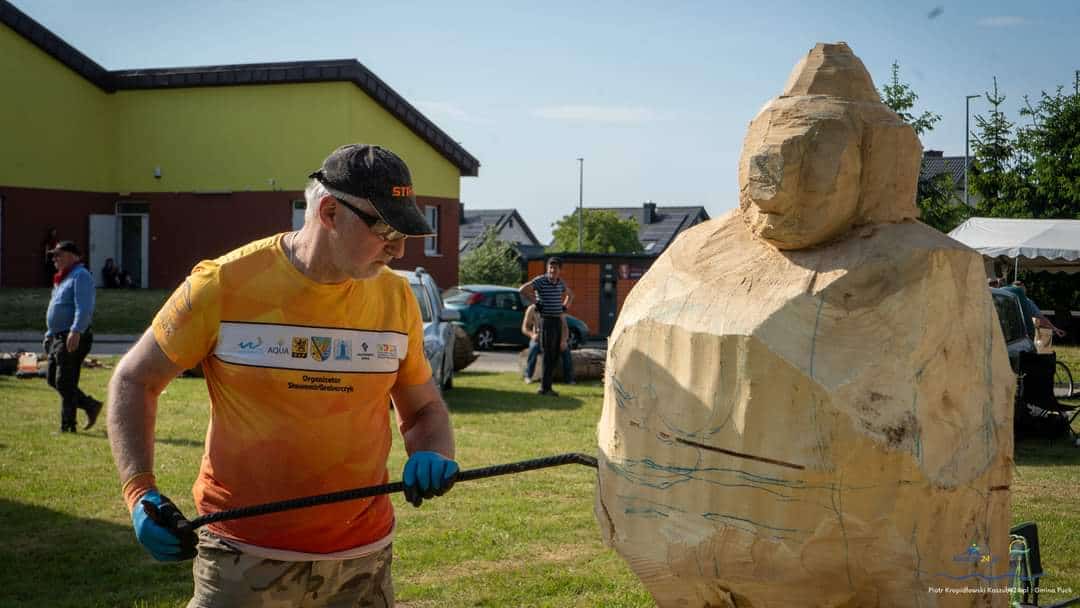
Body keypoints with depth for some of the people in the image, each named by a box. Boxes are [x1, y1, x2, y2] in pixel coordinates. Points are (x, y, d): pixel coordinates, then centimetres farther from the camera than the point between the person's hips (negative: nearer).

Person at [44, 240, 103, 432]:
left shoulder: (80, 276, -11)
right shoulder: (63, 278, 20)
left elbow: (84, 308, -24)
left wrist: (76, 332, -34)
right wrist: (50, 334, 25)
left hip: (73, 339, -10)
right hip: (57, 337, 10)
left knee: (64, 383, -8)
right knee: (52, 379, 11)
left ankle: (67, 426, 0)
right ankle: (91, 406, 16)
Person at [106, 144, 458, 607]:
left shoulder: (396, 298, 2)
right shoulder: (223, 285, -9)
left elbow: (424, 408, 14)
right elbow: (134, 380, 1)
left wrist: (432, 456, -9)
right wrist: (139, 490, -11)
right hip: (244, 558, -3)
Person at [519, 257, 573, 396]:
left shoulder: (560, 283, 11)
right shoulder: (540, 281, -10)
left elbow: (570, 295, 32)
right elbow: (523, 289, -24)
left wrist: (564, 307, 15)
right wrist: (536, 302, -16)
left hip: (558, 321, 7)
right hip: (547, 321, -7)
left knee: (554, 356, 7)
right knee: (548, 355, -8)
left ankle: (546, 387, 13)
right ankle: (544, 388, -5)